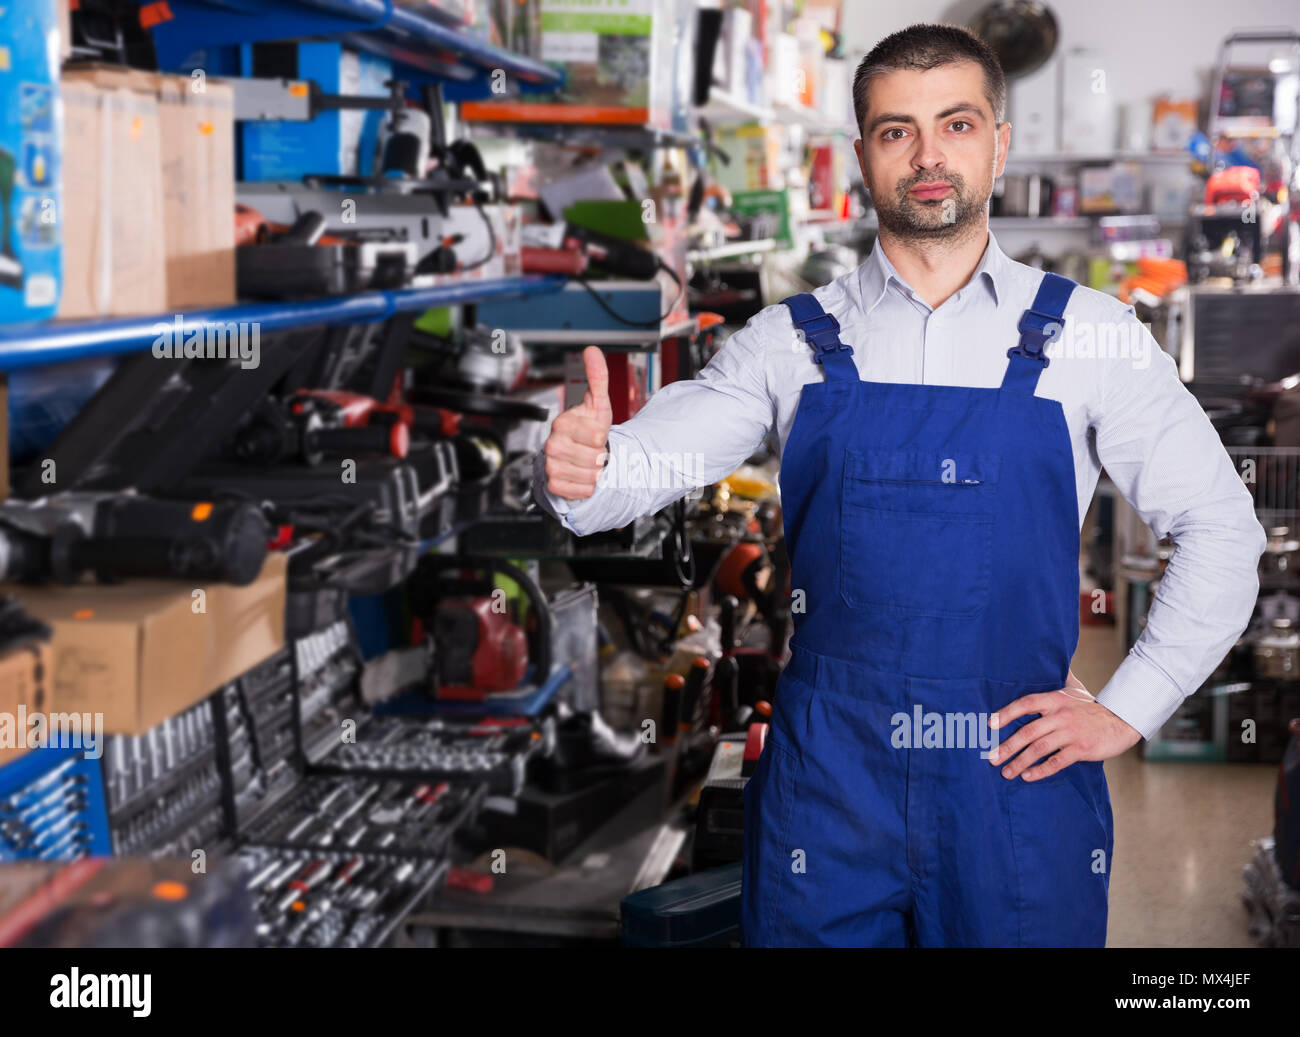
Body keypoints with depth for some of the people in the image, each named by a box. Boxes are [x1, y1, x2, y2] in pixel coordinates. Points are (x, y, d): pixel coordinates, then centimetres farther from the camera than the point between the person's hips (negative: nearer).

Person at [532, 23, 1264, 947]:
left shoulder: (1090, 336, 1)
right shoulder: (794, 342, 3)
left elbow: (1222, 526, 5)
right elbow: (647, 459, -6)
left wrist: (1128, 709, -1)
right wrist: (578, 471, -29)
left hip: (1020, 777, 0)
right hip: (828, 786, 1)